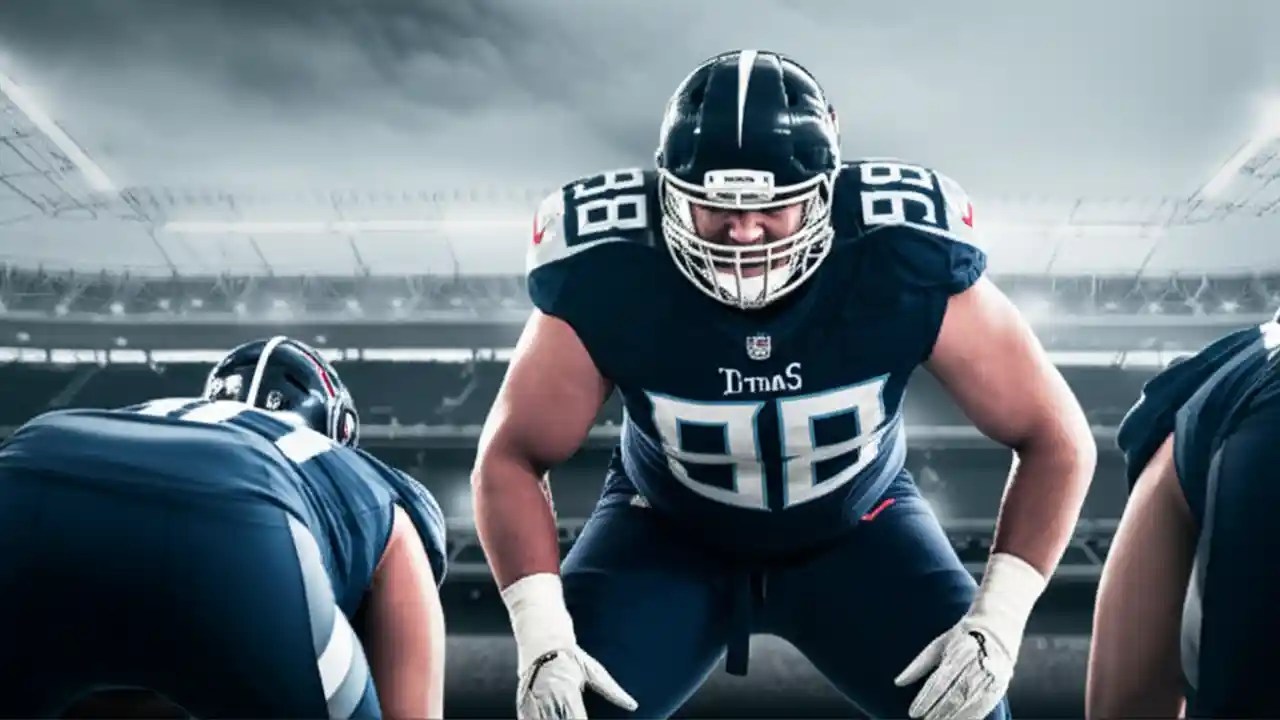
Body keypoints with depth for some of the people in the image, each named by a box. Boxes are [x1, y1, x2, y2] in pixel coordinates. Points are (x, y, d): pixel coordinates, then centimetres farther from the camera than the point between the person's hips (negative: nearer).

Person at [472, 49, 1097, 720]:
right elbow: (511, 456, -14)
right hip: (667, 530, 0)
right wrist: (543, 636, -28)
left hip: (857, 526, 1)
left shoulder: (905, 265, -30)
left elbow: (1054, 437, -18)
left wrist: (995, 623, -28)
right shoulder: (606, 278, -30)